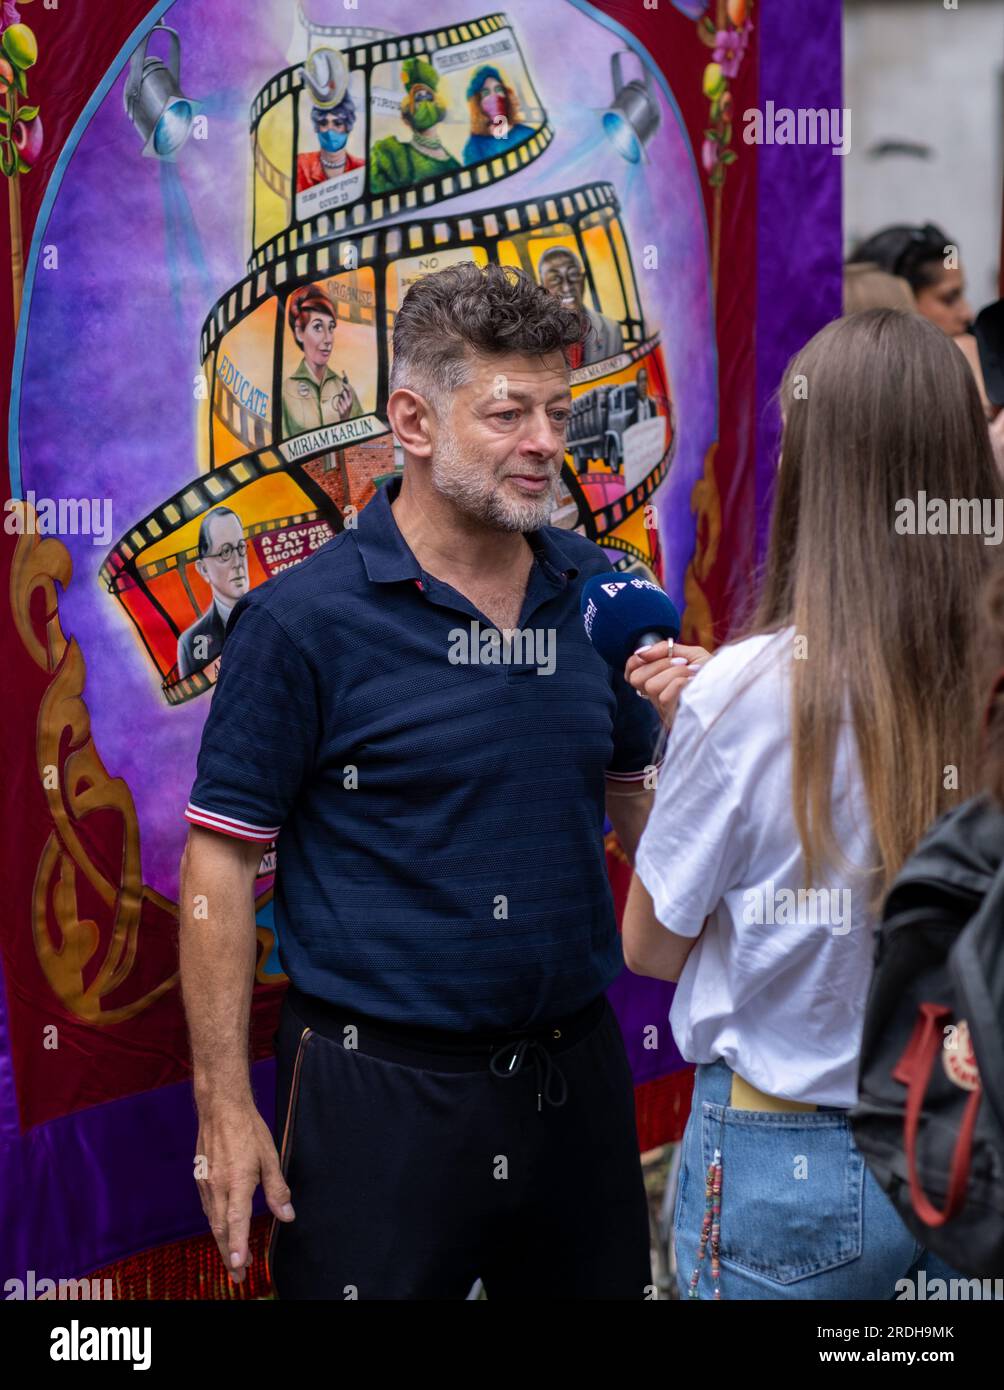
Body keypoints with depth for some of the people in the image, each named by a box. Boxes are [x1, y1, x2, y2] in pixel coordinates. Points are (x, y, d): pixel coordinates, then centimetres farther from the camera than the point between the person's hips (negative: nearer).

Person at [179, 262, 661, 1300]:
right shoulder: (302, 620, -10)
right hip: (379, 1089, -5)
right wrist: (224, 1106, -12)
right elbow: (220, 861, -9)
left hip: (574, 1075, 5)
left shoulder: (598, 592, 5)